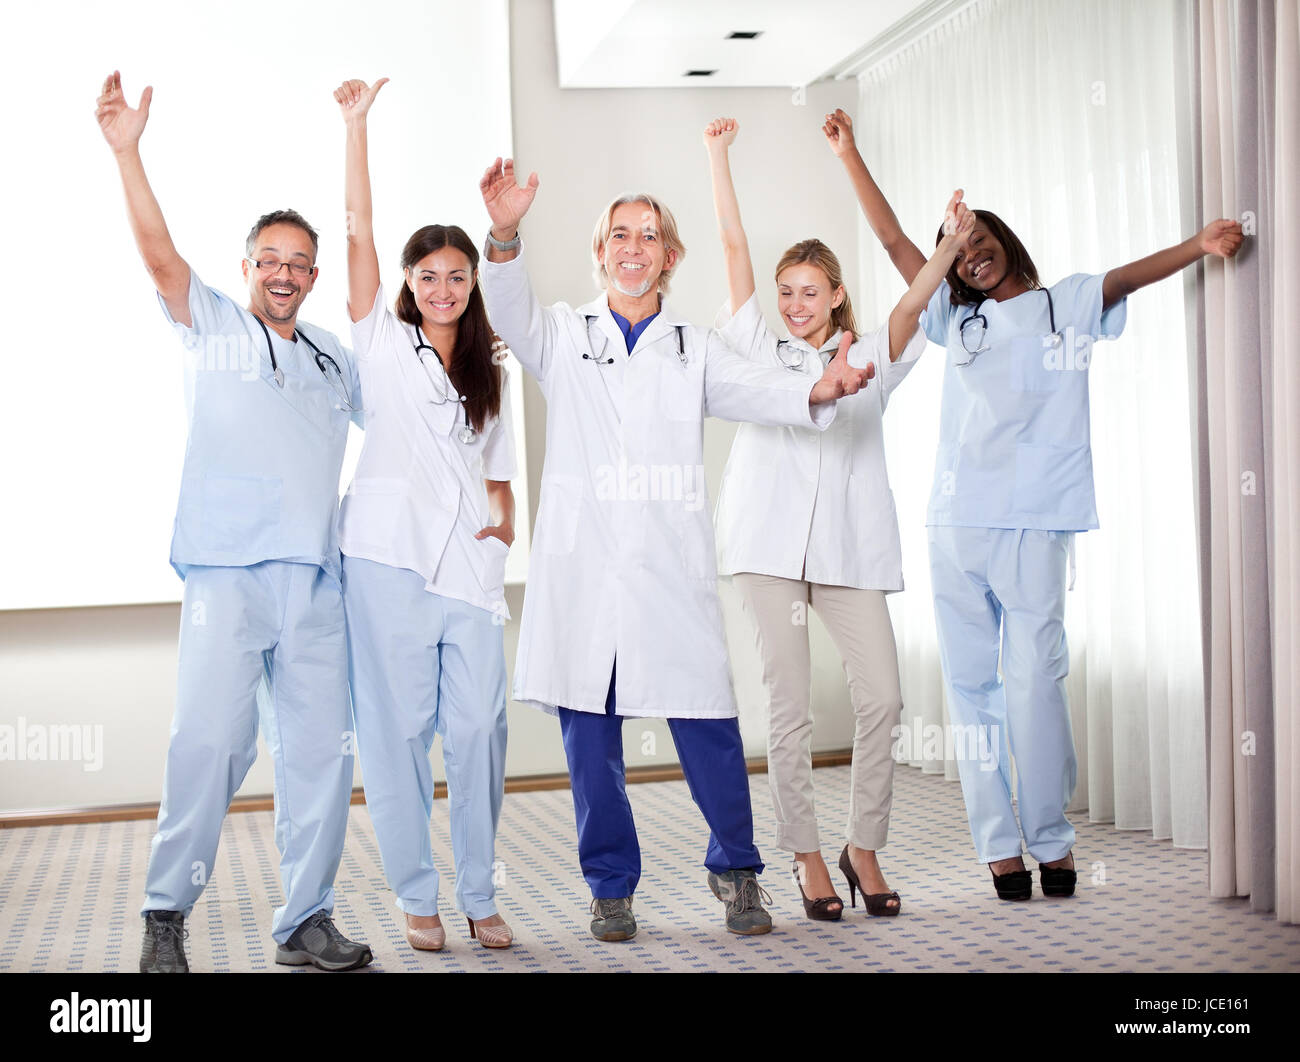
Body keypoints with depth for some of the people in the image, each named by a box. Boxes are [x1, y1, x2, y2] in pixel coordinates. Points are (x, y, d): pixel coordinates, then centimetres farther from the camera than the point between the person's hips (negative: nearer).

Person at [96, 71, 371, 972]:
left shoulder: (336, 359, 20)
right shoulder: (213, 328, 8)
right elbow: (160, 254, -6)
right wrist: (127, 151, -17)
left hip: (316, 580, 5)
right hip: (228, 573, -4)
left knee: (320, 748, 3)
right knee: (212, 739, -14)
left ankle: (307, 921, 13)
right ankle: (167, 915, 0)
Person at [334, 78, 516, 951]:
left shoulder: (492, 376, 22)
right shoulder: (384, 342, 12)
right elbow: (359, 230, 5)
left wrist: (504, 517, 2)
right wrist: (356, 126, 3)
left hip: (469, 565, 3)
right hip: (389, 555, -3)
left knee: (479, 726, -3)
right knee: (399, 727, -1)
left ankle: (480, 895, 10)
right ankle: (417, 897, 10)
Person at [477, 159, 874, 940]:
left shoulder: (694, 348, 15)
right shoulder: (563, 338, 13)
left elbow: (753, 390, -1)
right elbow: (510, 311, -6)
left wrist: (817, 390, -23)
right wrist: (505, 233, -26)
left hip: (672, 568, 0)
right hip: (584, 566, 0)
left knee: (707, 722, -3)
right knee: (590, 730, 3)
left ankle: (736, 868, 18)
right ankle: (611, 884, 18)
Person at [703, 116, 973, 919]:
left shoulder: (870, 357, 16)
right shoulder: (761, 350, 16)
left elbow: (915, 301, -1)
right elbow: (735, 246, 12)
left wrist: (954, 243, -17)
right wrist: (719, 155, 10)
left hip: (851, 543, 1)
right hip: (771, 542, 0)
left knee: (882, 697, -8)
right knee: (790, 705, -2)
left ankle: (865, 846, 9)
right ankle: (807, 857, 7)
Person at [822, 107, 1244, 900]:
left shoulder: (1067, 306, 13)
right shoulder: (958, 322, 19)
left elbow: (1127, 277, -1)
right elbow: (895, 242, 18)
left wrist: (1199, 246, -17)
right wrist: (851, 157, 17)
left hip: (1034, 524, -3)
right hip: (955, 525, 3)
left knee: (1034, 681, -8)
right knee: (971, 684, 2)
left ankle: (1051, 839, 3)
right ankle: (998, 843, 7)